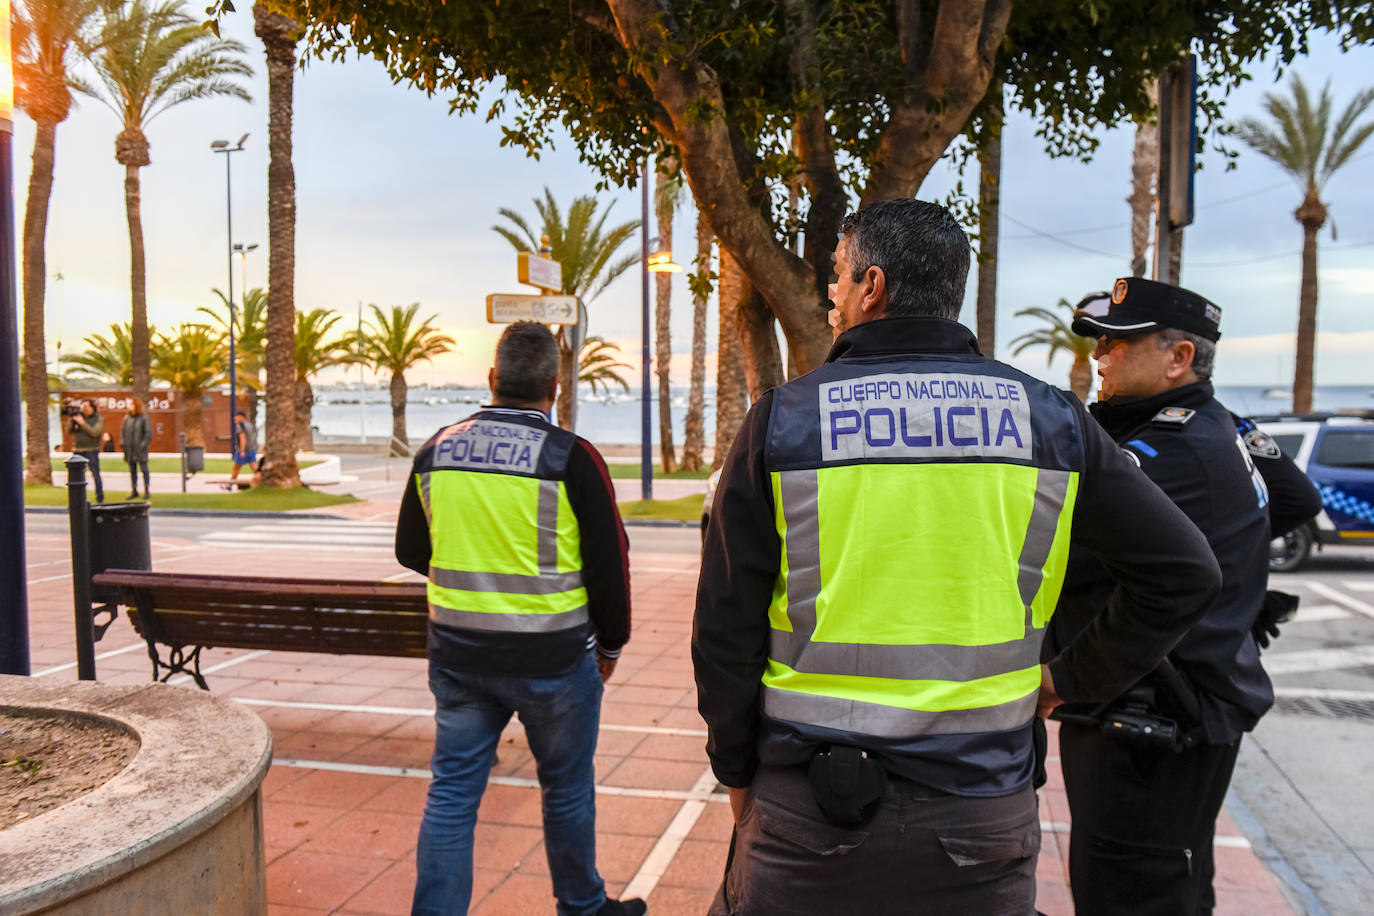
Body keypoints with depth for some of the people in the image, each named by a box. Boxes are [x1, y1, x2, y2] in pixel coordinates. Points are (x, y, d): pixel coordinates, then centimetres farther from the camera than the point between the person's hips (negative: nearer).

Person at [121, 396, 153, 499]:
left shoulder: (143, 418, -6)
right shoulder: (127, 418, 8)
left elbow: (148, 432, -7)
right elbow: (122, 430, 15)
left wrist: (144, 444, -14)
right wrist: (122, 442, 3)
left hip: (140, 448, -5)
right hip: (129, 448, 5)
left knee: (144, 469, -2)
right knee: (132, 470, 9)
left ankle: (147, 491, 2)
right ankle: (134, 491, 16)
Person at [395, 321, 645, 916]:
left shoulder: (435, 452, 1)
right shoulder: (572, 458, -13)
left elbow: (410, 550, 12)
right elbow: (609, 564, -9)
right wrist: (610, 643, 6)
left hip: (457, 653, 3)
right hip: (552, 659, -3)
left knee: (451, 793, 12)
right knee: (567, 790, 16)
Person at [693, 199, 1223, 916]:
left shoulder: (783, 420, -6)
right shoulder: (1048, 419, -1)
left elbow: (725, 627, -4)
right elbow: (1183, 572, 2)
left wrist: (737, 772, 8)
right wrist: (1073, 679, 10)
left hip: (807, 809, -1)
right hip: (982, 814, 2)